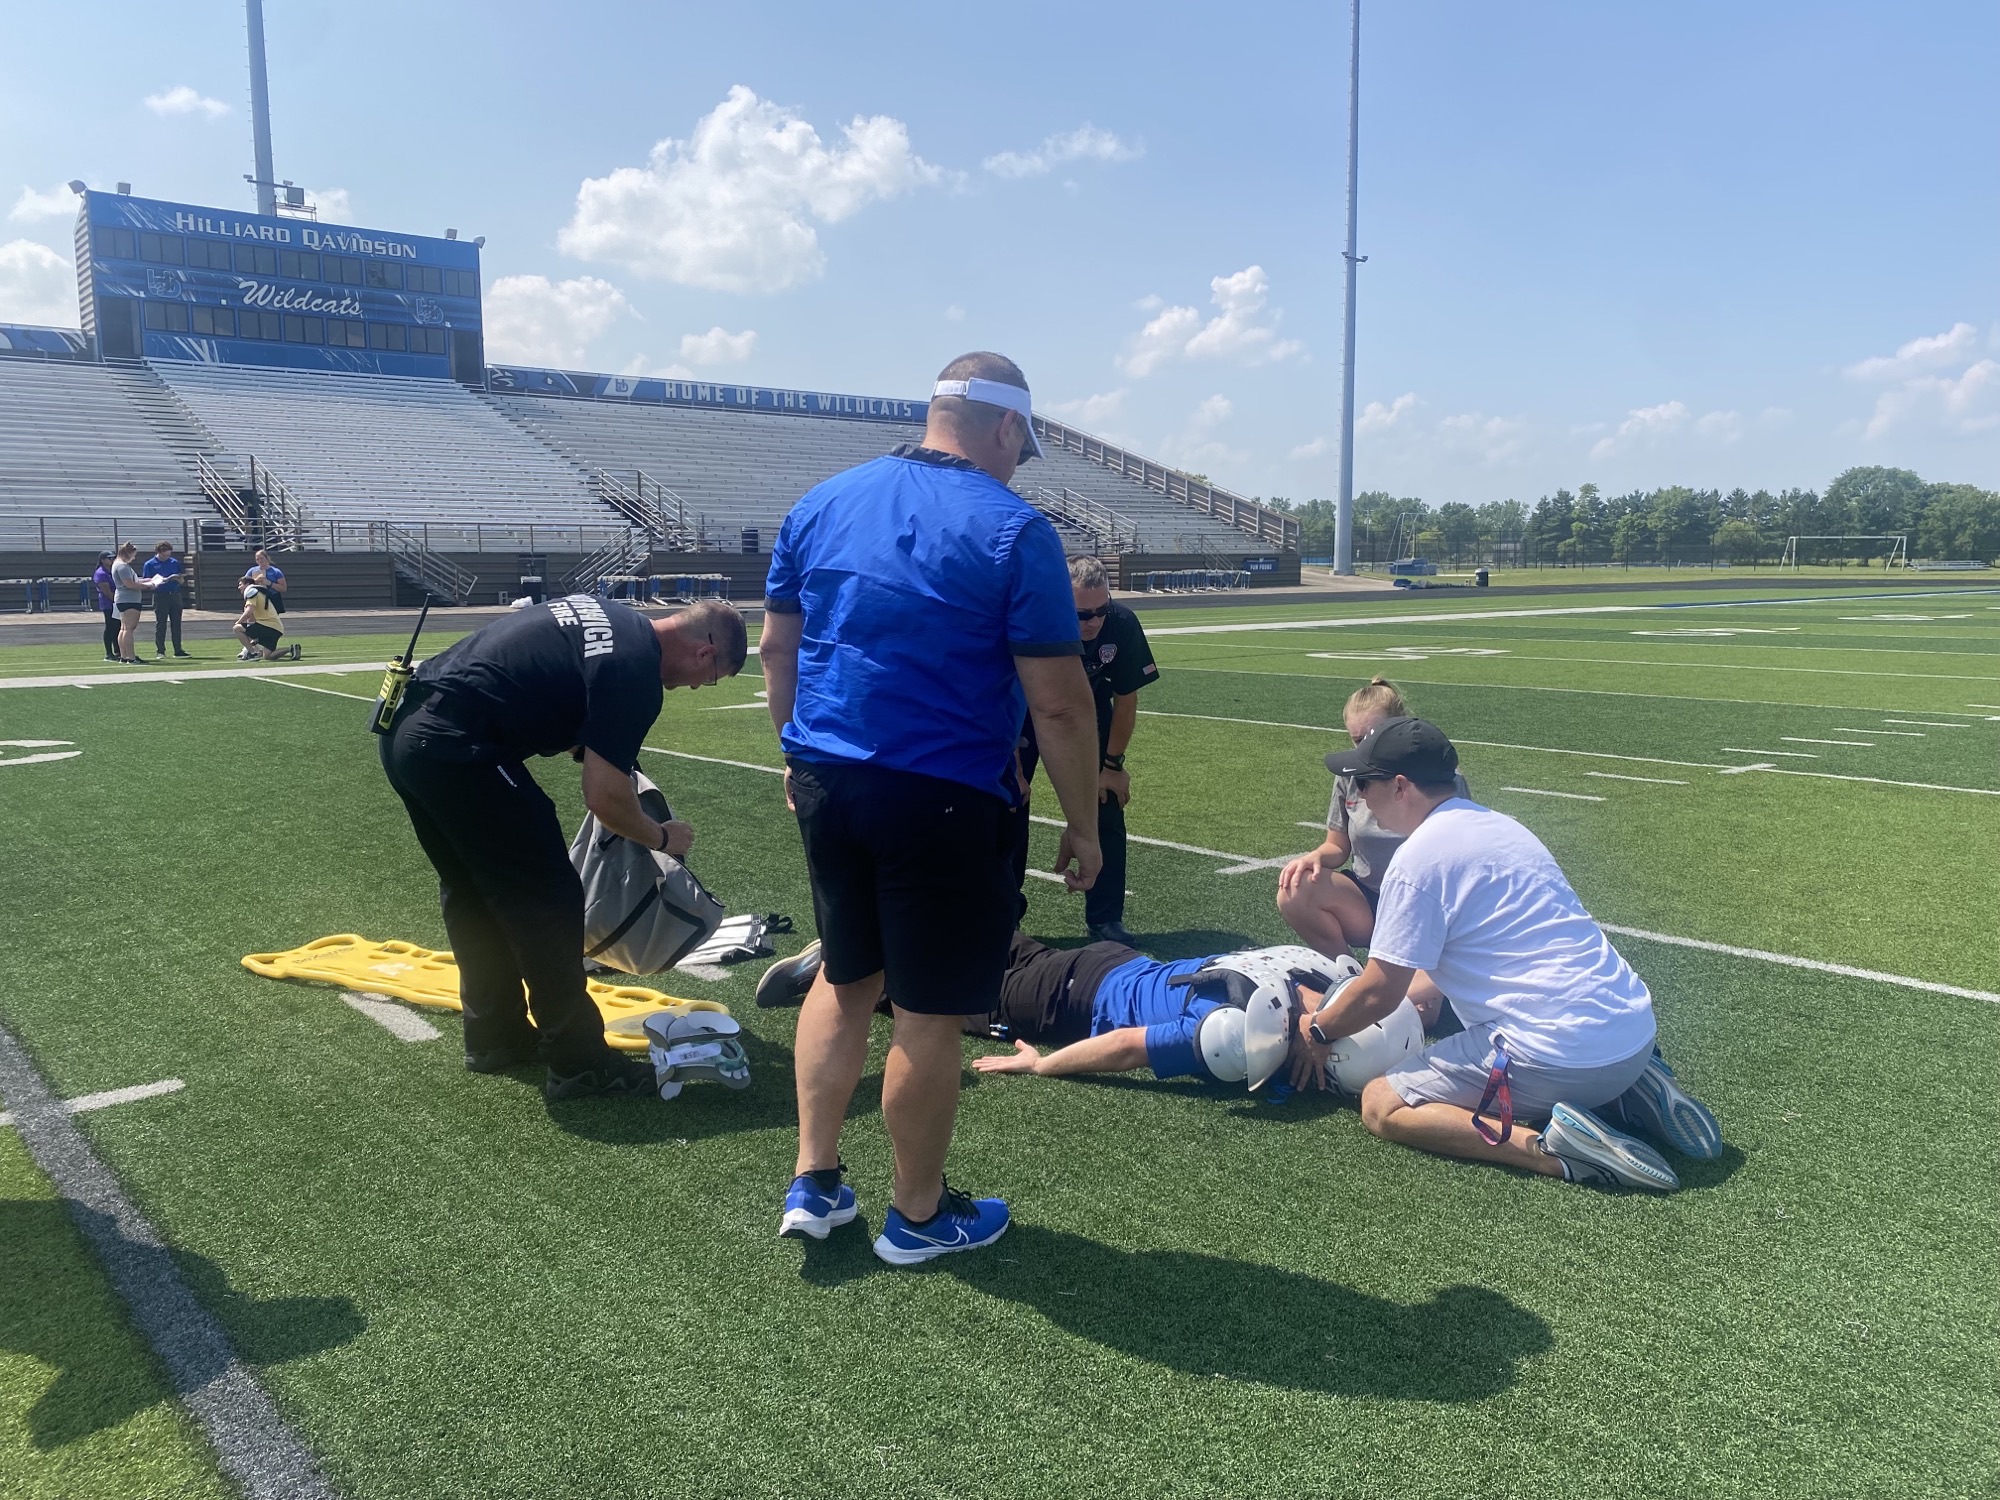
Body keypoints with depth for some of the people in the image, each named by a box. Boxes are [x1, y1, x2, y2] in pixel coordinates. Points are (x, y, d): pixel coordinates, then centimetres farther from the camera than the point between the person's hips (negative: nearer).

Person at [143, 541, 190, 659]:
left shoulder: (175, 562, 10)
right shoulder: (150, 564, 0)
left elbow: (181, 581, 14)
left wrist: (176, 578, -8)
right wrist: (158, 582, -18)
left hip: (175, 595, 3)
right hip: (160, 596, -3)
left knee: (176, 624, 6)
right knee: (160, 625, -2)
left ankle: (178, 650, 11)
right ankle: (160, 651, 0)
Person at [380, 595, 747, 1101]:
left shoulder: (606, 615, 14)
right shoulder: (635, 670, -13)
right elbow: (604, 797, -13)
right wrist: (662, 838, 5)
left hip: (406, 728, 10)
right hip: (458, 750, -10)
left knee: (473, 895, 21)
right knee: (548, 901, -2)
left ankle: (495, 1036, 34)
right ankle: (577, 1062, 7)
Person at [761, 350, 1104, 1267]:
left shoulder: (823, 503, 7)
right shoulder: (1013, 530, -10)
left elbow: (775, 648, 13)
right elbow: (1058, 701, -12)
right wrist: (1083, 825, -2)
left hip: (827, 782, 6)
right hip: (943, 803, -6)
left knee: (848, 977, 23)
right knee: (929, 1014, 9)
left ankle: (813, 1184, 28)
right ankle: (919, 1215, 26)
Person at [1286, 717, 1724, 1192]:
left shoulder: (1419, 857, -11)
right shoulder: (1498, 824, 17)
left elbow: (1379, 995, -7)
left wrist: (1316, 1031, 12)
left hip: (1560, 1054, -9)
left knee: (1382, 1107, -1)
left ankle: (1554, 1150, -16)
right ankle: (1628, 1089, 13)